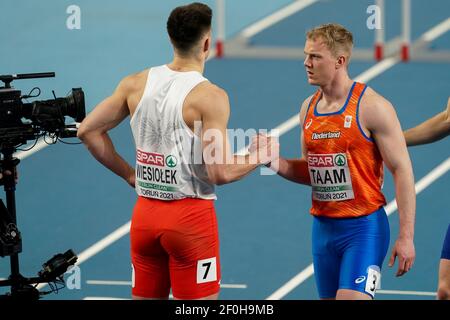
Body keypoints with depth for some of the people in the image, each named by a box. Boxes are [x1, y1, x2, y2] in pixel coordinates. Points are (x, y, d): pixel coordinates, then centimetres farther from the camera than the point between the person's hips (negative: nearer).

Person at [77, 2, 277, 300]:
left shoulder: (136, 84, 2)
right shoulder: (210, 96, -15)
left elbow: (88, 130, 6)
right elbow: (220, 172, -17)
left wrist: (129, 173, 12)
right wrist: (260, 156, 0)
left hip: (145, 214, 6)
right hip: (191, 215, -6)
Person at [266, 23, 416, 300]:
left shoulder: (371, 107, -11)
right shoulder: (308, 107, 10)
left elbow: (402, 170, -12)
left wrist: (406, 236, -16)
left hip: (364, 227, -7)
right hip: (323, 227, 7)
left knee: (351, 298, -18)